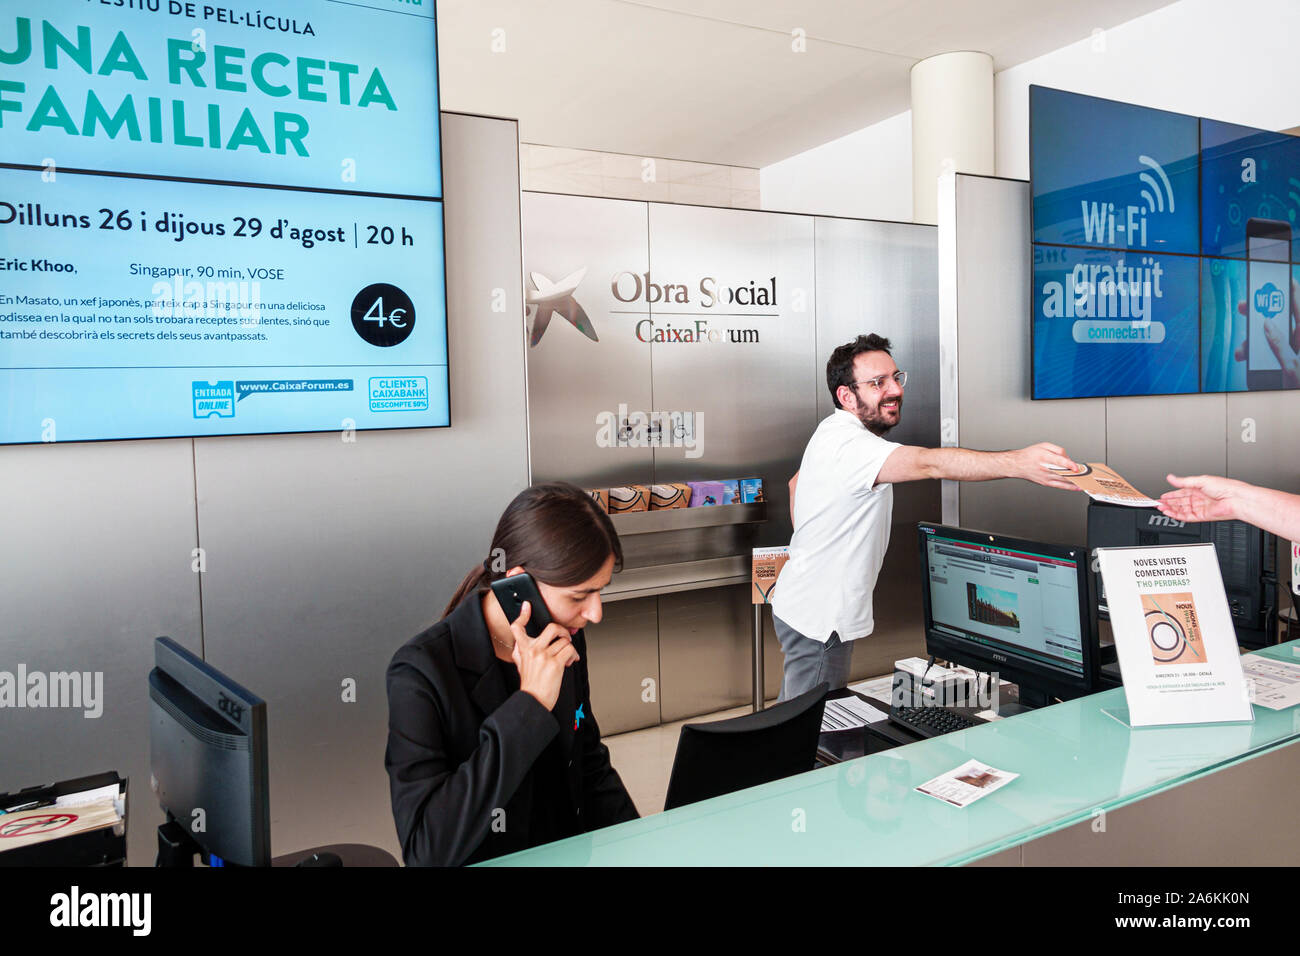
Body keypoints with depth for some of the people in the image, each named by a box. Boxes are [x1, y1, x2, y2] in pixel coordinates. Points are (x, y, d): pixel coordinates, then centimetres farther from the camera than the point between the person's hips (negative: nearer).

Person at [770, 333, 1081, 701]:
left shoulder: (835, 432, 11)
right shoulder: (847, 444, -25)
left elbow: (796, 482, 27)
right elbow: (928, 463, -42)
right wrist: (1019, 463, -53)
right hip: (818, 619, -11)